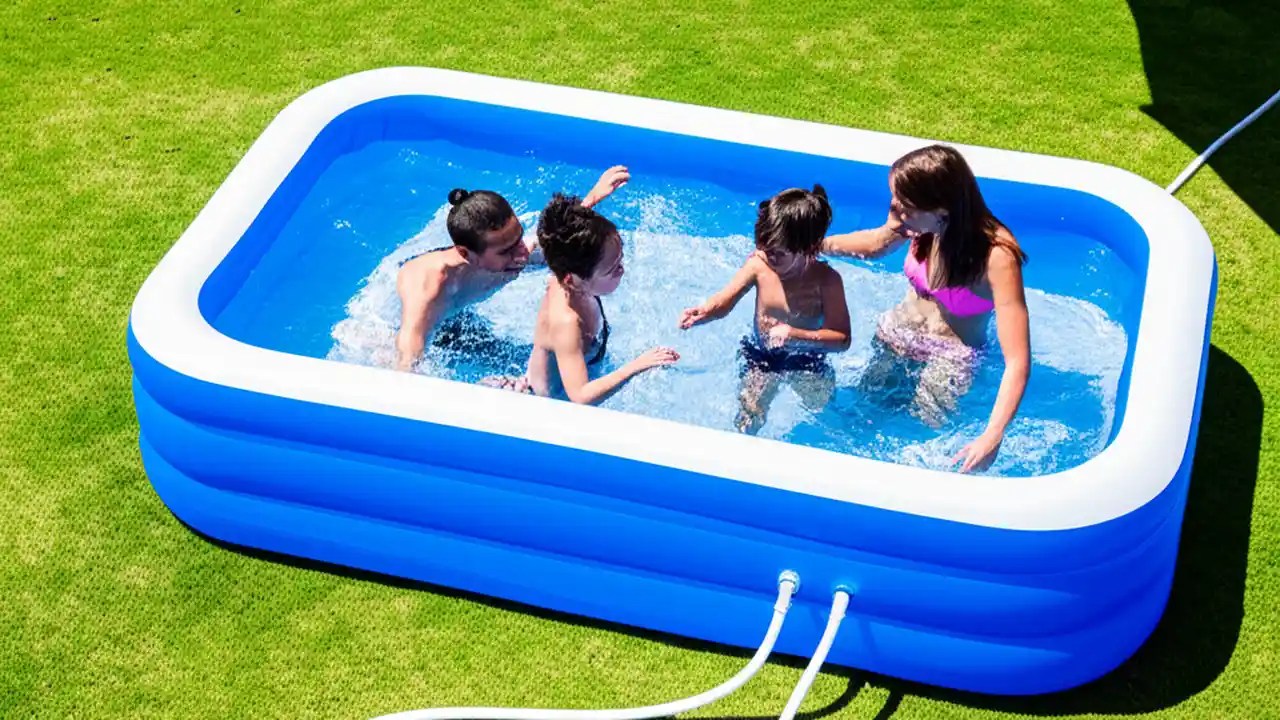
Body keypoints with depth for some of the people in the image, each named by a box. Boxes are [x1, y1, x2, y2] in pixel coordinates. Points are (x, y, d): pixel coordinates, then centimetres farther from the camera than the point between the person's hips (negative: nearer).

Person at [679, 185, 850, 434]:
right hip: (761, 356, 1)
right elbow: (723, 302, -16)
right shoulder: (759, 264, -20)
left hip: (805, 359, 0)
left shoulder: (826, 280, -28)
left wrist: (795, 336, -42)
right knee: (748, 422, -8)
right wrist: (703, 312, -41)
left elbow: (842, 339, -28)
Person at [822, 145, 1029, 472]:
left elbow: (1018, 360, -38)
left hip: (950, 356, -4)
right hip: (895, 332, 4)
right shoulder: (923, 223, -22)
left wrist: (993, 436, -47)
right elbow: (874, 243, 4)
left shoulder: (996, 256, -37)